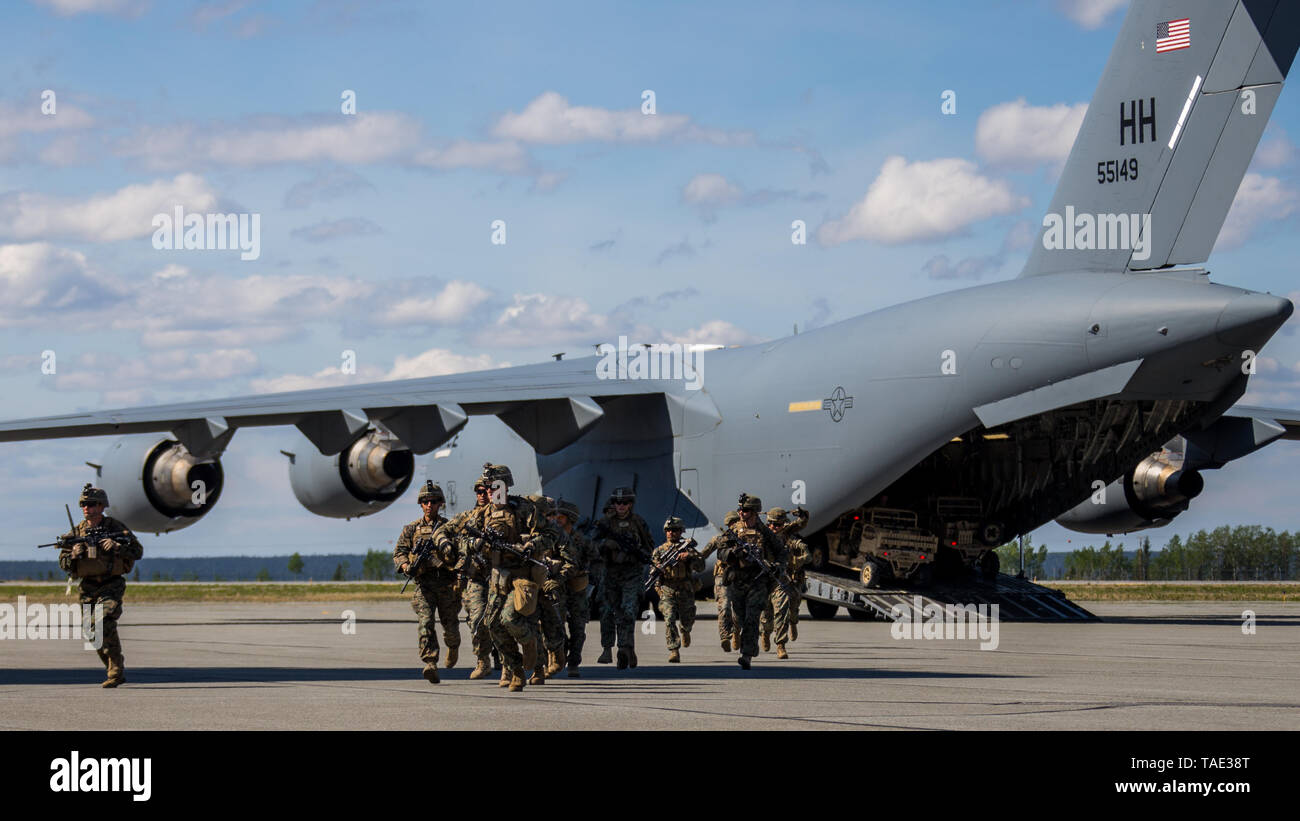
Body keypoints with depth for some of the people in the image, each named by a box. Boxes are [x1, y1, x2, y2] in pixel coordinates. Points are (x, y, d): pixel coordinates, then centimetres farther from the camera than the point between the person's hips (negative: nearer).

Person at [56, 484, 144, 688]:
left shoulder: (116, 527, -1)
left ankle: (116, 672, -15)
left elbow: (138, 551, -2)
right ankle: (116, 669, 19)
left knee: (106, 625, -20)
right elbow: (64, 564, 7)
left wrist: (116, 546, -17)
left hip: (111, 585, -4)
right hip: (87, 587, 4)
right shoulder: (76, 532, 7)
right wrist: (73, 554, -15)